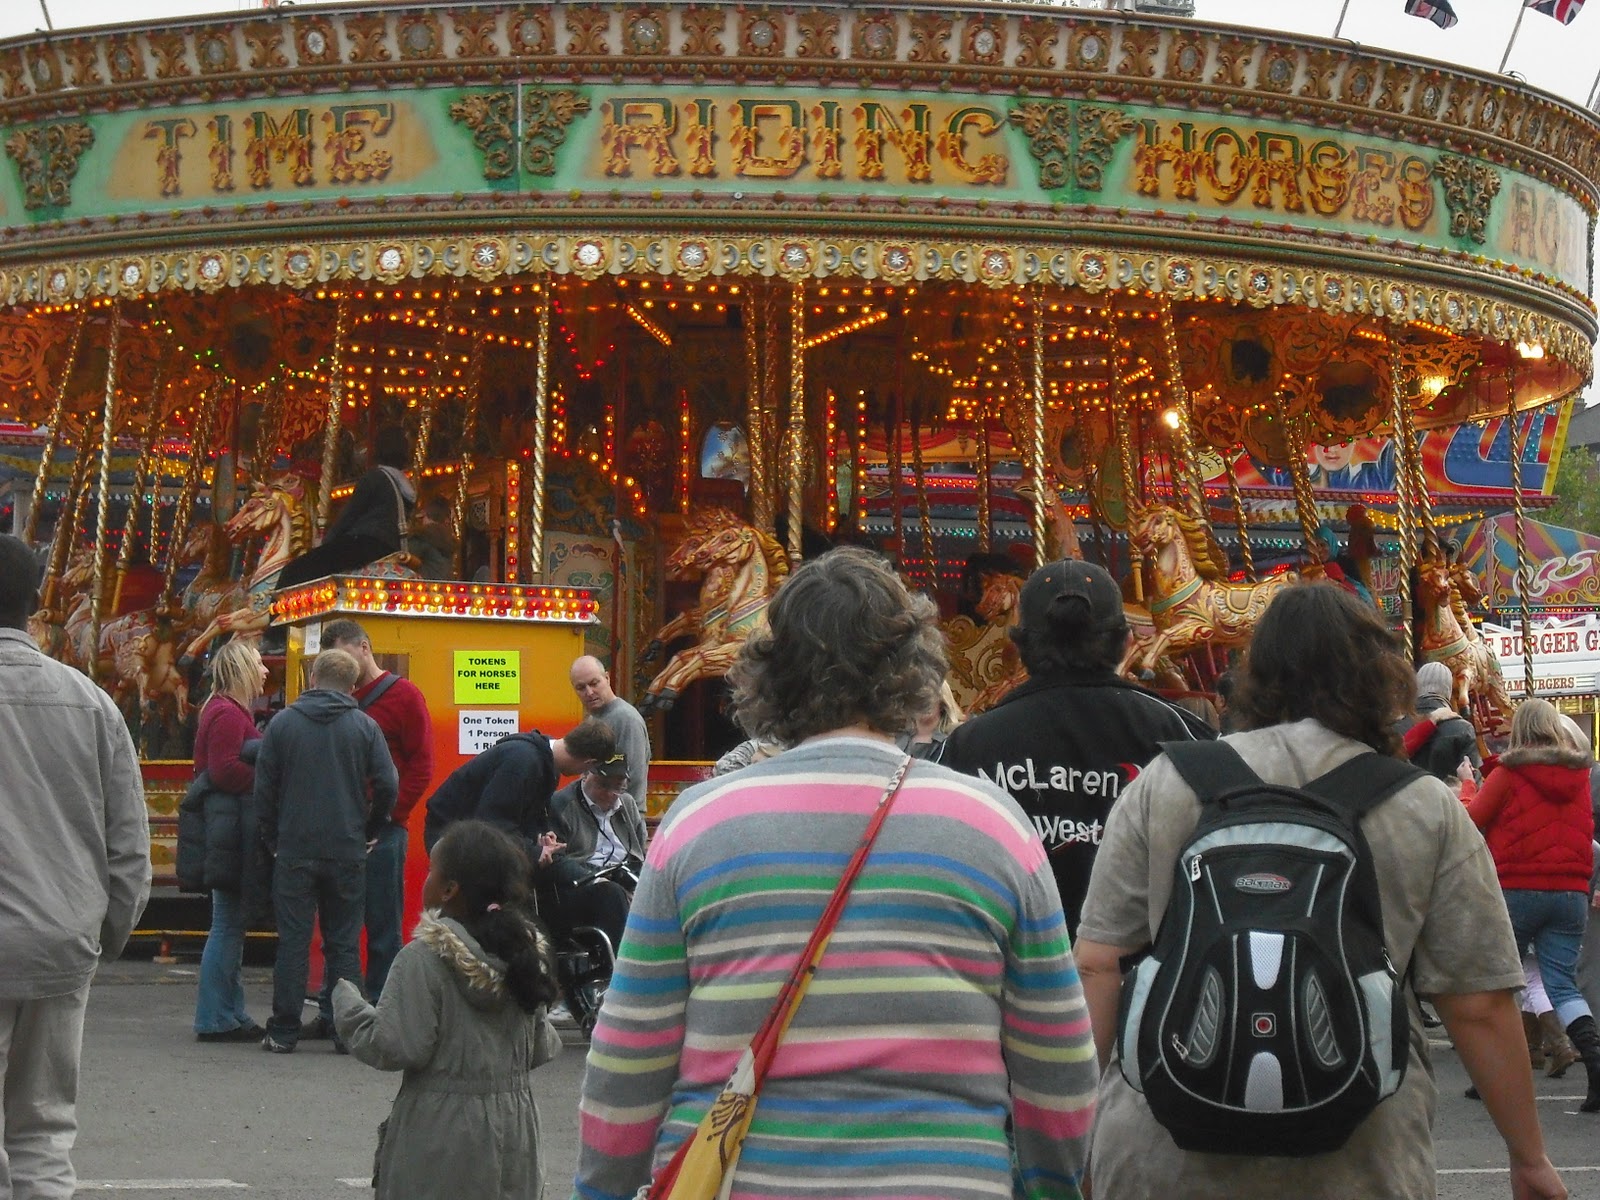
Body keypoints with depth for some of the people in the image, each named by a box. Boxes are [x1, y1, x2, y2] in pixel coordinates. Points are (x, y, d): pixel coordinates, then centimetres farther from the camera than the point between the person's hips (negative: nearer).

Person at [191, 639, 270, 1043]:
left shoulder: (228, 711, 20)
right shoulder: (228, 714, -13)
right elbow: (225, 771, -23)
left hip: (232, 825, 11)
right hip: (233, 826, -11)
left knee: (232, 923, 14)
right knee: (228, 923, -6)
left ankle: (231, 1014, 20)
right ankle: (216, 1019, -2)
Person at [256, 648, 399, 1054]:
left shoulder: (282, 723, 0)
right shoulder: (365, 727, 0)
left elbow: (263, 788, 1)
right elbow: (388, 785, -5)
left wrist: (274, 838, 12)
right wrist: (369, 831, 10)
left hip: (294, 849, 0)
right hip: (347, 850, 0)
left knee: (292, 941, 4)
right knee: (344, 943, 6)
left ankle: (283, 1031, 5)